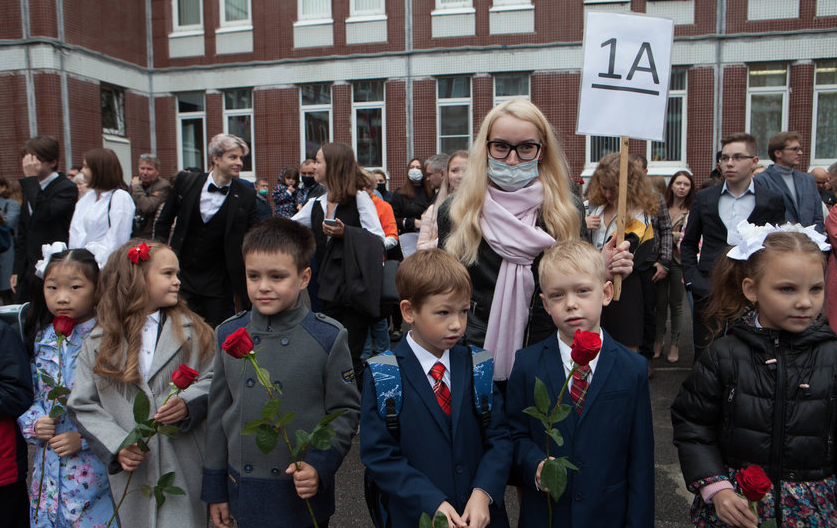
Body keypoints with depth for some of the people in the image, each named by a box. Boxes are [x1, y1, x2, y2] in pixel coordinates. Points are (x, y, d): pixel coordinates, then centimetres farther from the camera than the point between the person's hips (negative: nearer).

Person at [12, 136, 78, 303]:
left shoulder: (67, 188, -8)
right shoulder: (31, 189, 16)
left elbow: (44, 214, -26)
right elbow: (22, 233, 21)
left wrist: (31, 178, -19)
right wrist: (16, 270, 18)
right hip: (28, 273, 8)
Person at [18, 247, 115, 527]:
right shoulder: (42, 339, 5)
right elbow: (30, 394, 14)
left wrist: (84, 437, -18)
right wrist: (34, 423, -4)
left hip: (93, 461, -5)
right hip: (48, 462, 5)